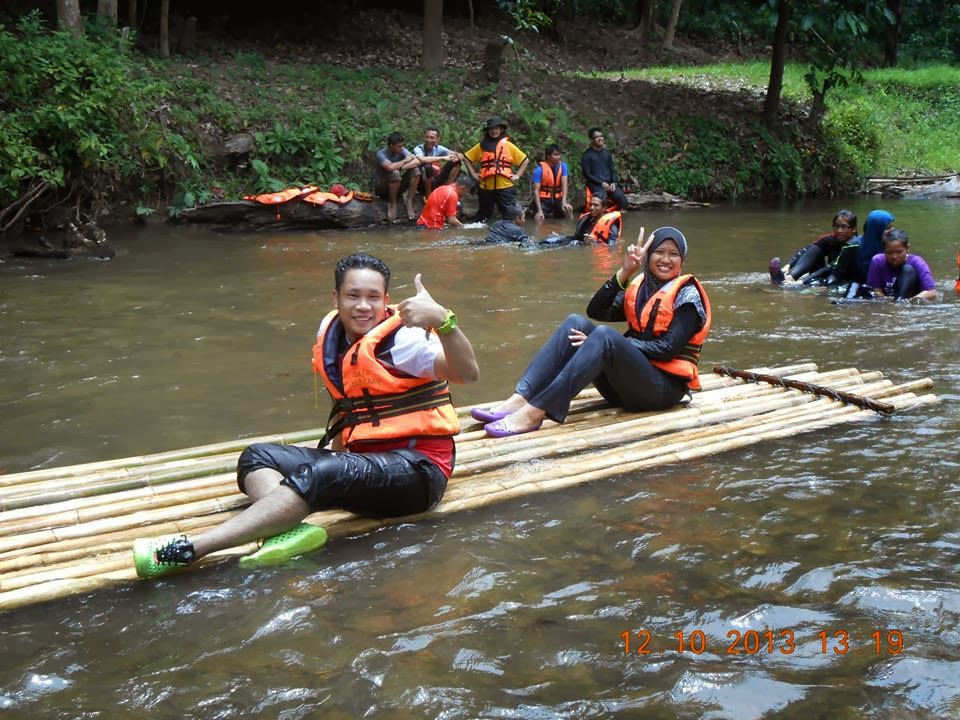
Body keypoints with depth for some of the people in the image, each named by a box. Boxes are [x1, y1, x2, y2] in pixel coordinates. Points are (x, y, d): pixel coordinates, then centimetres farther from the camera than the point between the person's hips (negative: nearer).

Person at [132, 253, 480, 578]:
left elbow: (467, 372, -28)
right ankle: (293, 530, -34)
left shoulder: (401, 338, -12)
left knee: (318, 475, -32)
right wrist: (339, 451, 10)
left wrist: (443, 320, -44)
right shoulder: (330, 331, 8)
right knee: (258, 457, -2)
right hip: (365, 462, 9)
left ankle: (188, 549, -37)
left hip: (418, 469, -8)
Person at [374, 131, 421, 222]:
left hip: (396, 187, 5)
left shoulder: (402, 151, -5)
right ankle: (392, 204, -18)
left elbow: (417, 162, -20)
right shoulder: (381, 153, -20)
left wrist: (400, 167, -30)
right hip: (381, 187, -5)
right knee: (395, 173, -36)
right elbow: (390, 167, -39)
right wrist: (405, 161, -23)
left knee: (415, 170, -16)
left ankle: (409, 203, -15)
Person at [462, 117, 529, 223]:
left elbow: (525, 160, 12)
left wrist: (517, 175, 3)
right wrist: (473, 173, 6)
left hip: (505, 187, -1)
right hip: (486, 187, 1)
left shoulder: (508, 145, 8)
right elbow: (466, 157, 13)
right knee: (484, 214, 13)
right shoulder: (482, 145, 9)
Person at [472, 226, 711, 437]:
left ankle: (535, 412, -41)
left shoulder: (687, 293, -2)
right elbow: (596, 311, 0)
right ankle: (520, 399, -29)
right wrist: (623, 272, -11)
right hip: (625, 384, 6)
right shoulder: (639, 287, 15)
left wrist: (603, 344, -19)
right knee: (576, 323, -14)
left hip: (664, 387, -6)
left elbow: (668, 348, -14)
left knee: (604, 335, -31)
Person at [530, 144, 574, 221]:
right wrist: (539, 211, -27)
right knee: (539, 219, -11)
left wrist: (564, 202, -28)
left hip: (557, 198, 3)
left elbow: (564, 185, -12)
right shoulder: (539, 169, -15)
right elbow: (536, 191, -18)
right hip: (544, 199, -3)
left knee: (568, 208, -20)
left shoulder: (563, 166, -5)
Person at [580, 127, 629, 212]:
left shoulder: (607, 152, 16)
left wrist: (614, 182, -2)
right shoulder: (587, 155, 0)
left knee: (623, 200, -19)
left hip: (609, 183, 5)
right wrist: (601, 183, -13)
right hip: (596, 184, -5)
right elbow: (586, 174, -5)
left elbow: (612, 169, 17)